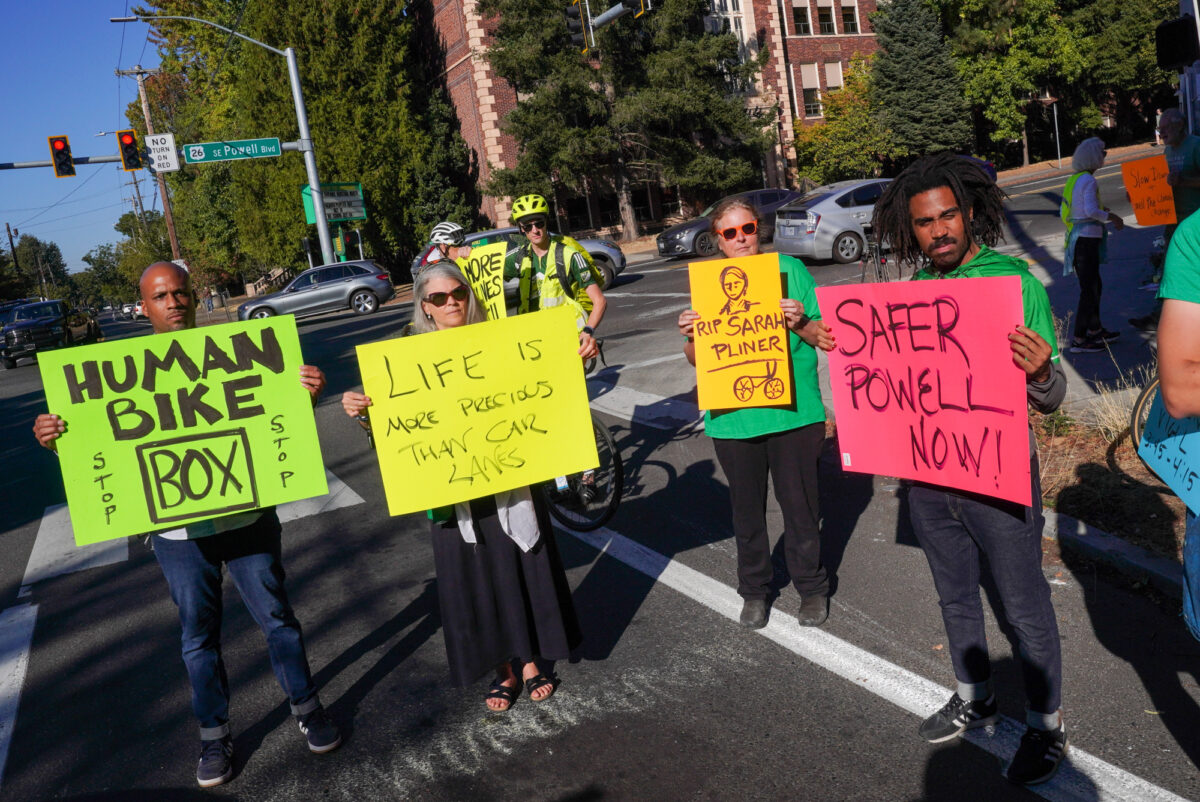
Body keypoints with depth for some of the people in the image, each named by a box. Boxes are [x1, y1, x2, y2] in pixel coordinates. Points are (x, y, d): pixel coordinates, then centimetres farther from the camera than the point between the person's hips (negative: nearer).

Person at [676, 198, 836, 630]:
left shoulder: (790, 269, 0)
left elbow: (827, 338, -1)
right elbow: (697, 359, 7)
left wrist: (801, 325, -22)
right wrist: (691, 336, -15)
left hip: (793, 412, -2)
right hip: (733, 417, 2)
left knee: (800, 505, 10)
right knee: (747, 509, 14)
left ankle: (811, 587, 29)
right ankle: (754, 590, 33)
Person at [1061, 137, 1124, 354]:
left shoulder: (1074, 179, 12)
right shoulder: (1088, 181, -14)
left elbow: (1064, 213, 16)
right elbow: (1091, 210, -26)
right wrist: (1112, 216, -10)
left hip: (1076, 237, 9)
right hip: (1087, 240, -9)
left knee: (1095, 285, 21)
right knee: (1089, 289, -4)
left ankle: (1095, 330, 33)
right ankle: (1079, 340, -1)